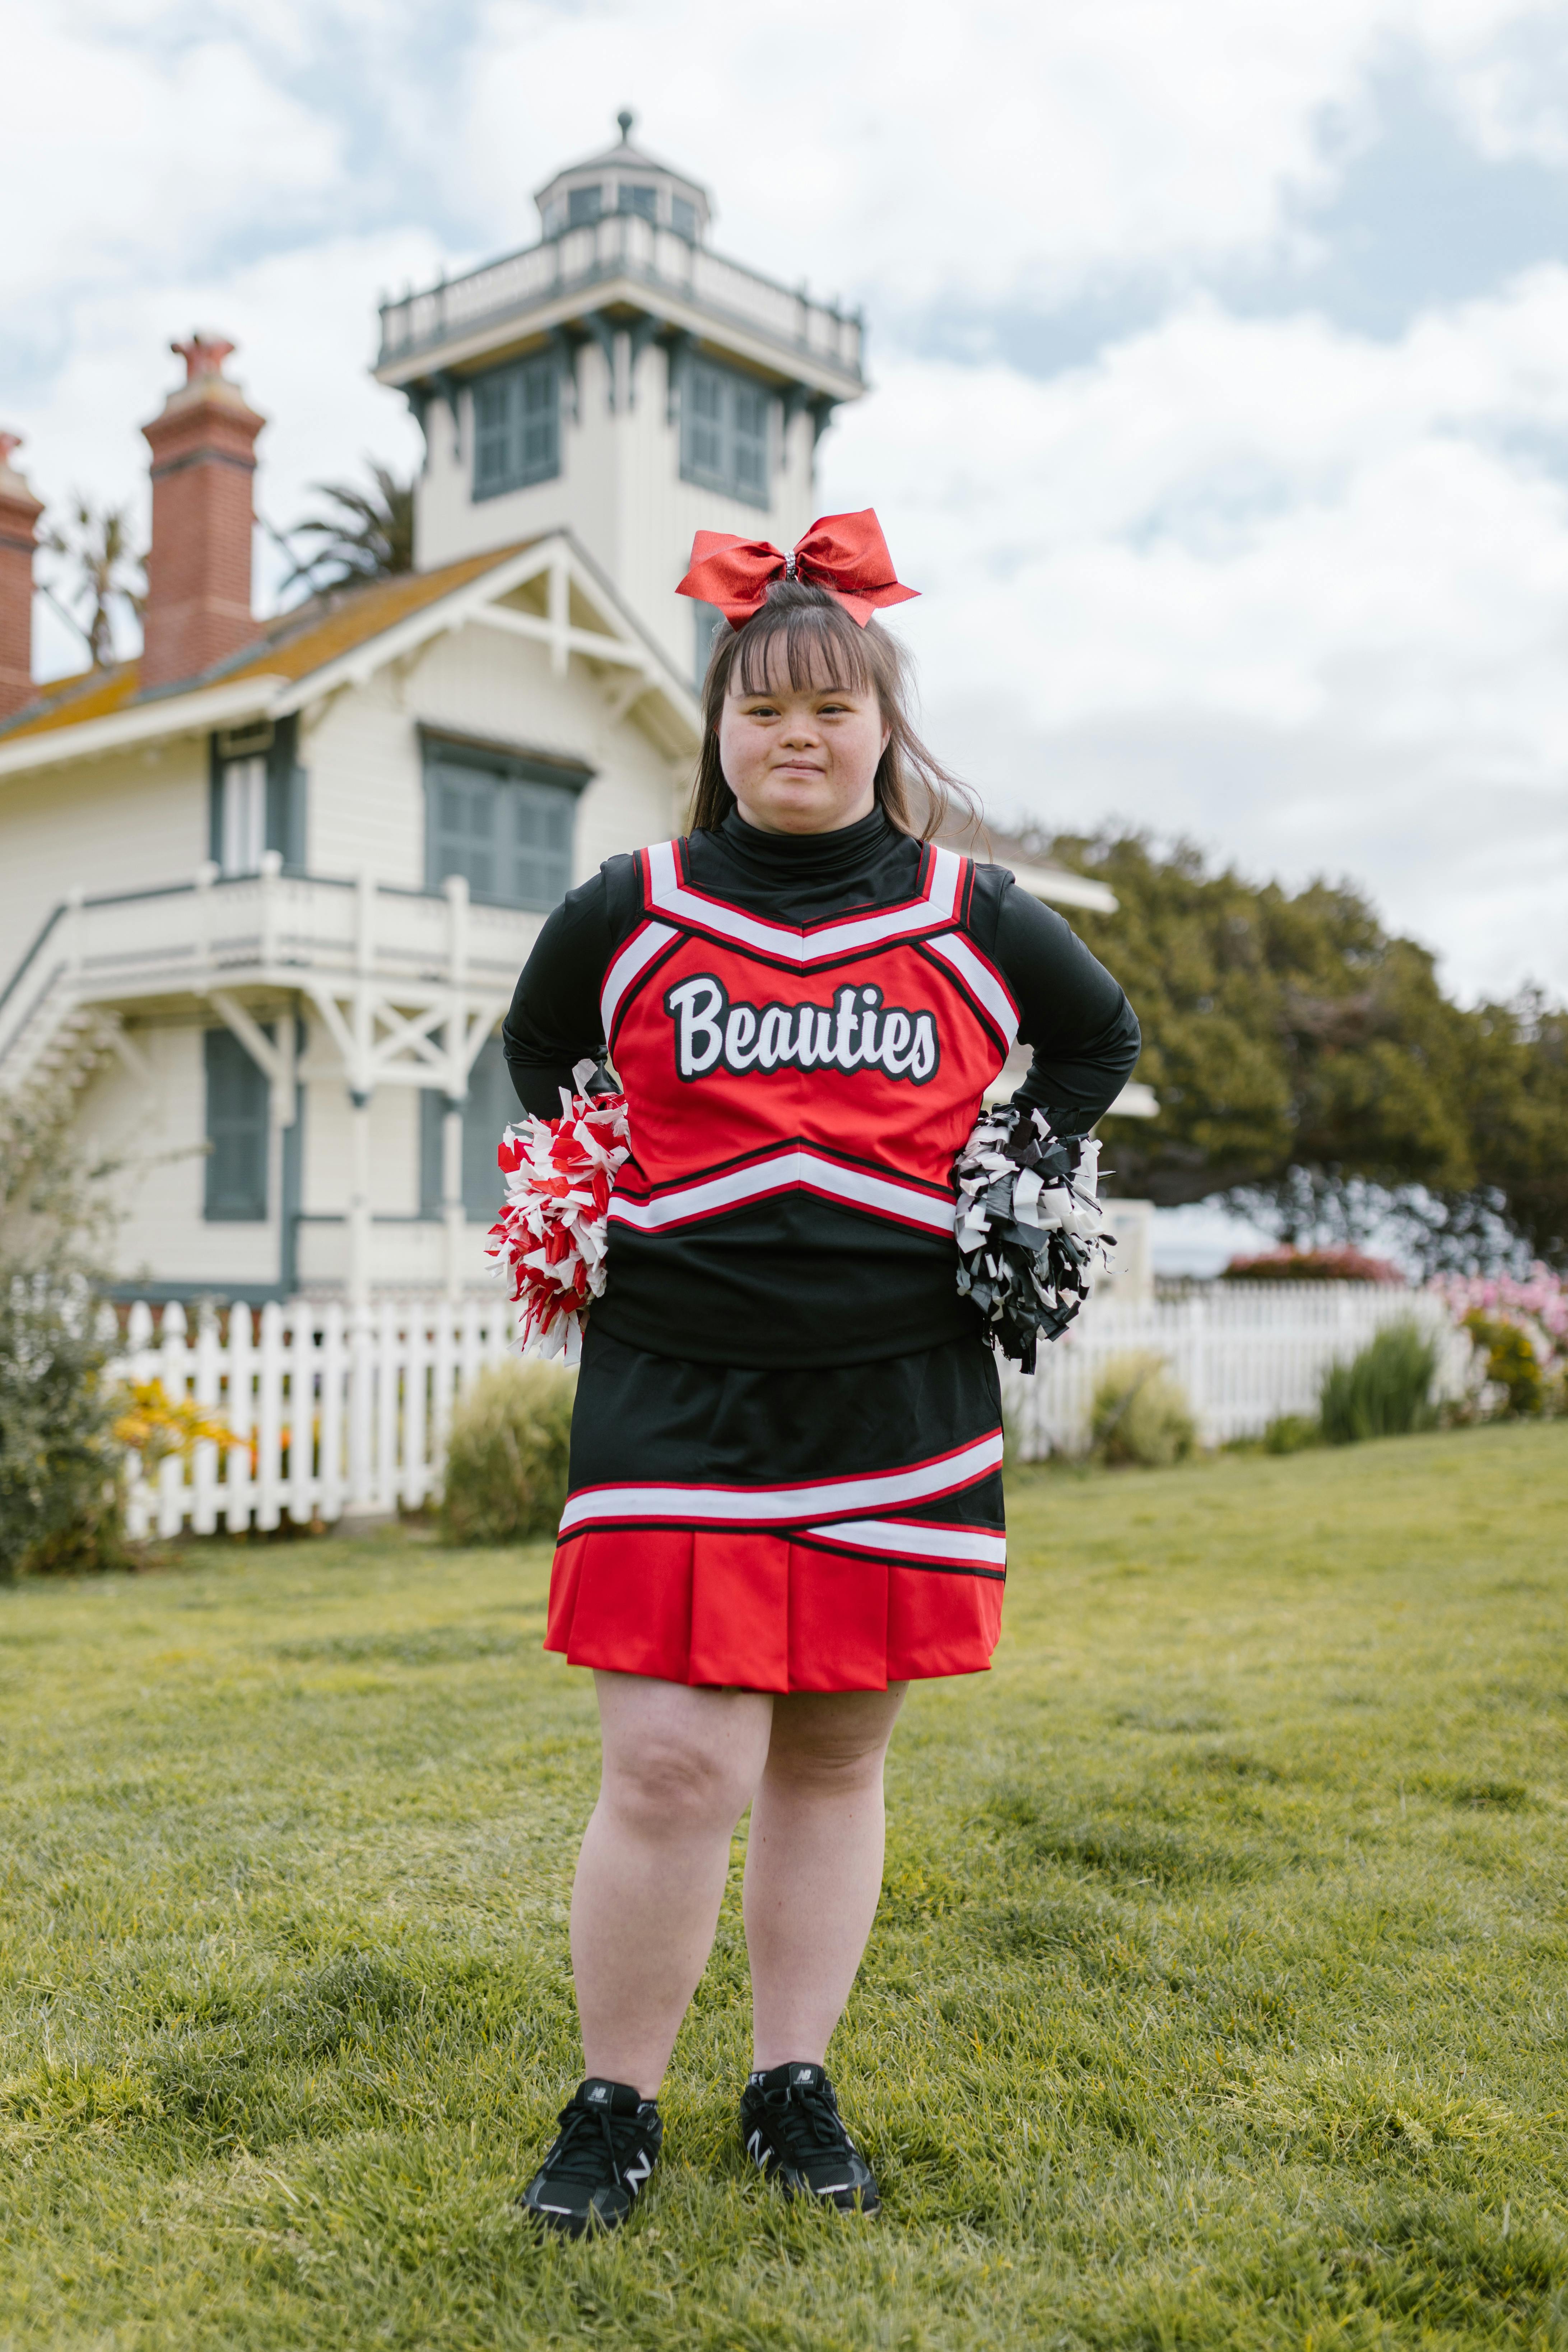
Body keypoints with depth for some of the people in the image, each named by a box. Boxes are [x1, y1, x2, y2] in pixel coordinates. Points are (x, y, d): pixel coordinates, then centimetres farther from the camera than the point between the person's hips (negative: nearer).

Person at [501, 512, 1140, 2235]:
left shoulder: (974, 922, 6)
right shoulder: (626, 915, 4)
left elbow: (1102, 1037, 23)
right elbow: (538, 1056, 22)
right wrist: (603, 1204, 8)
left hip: (900, 1409, 2)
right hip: (676, 1396, -1)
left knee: (834, 1763, 10)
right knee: (671, 1769, -6)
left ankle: (792, 2091, 28)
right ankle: (615, 2106, 16)